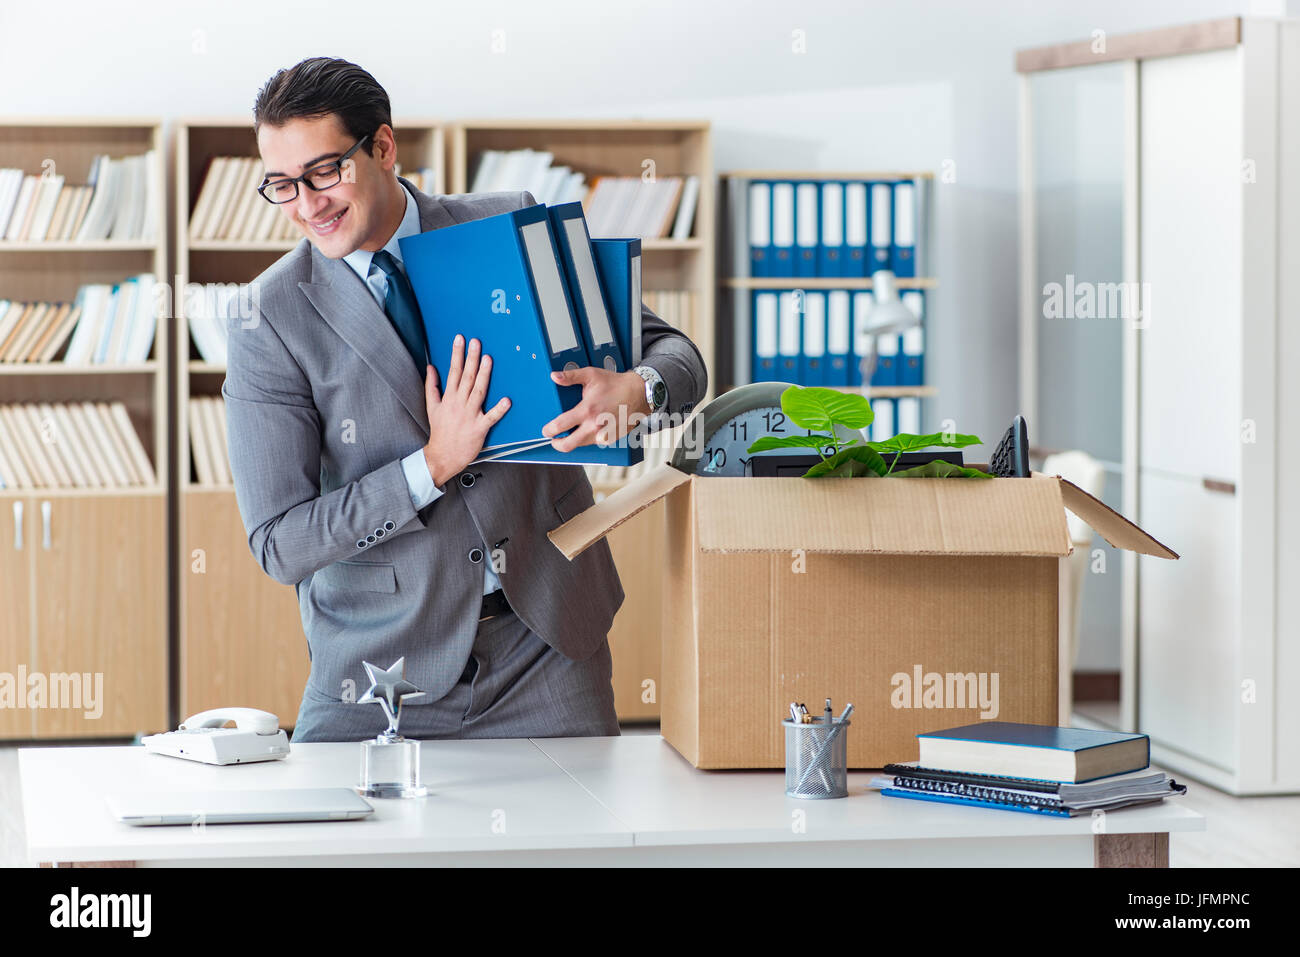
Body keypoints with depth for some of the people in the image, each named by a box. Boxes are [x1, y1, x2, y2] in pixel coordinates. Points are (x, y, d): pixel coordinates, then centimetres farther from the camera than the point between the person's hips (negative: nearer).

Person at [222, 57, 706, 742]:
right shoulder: (266, 319, -7)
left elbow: (673, 351, 5)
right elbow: (279, 545, -10)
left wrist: (638, 391, -19)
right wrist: (433, 466, -19)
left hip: (543, 647, 1)